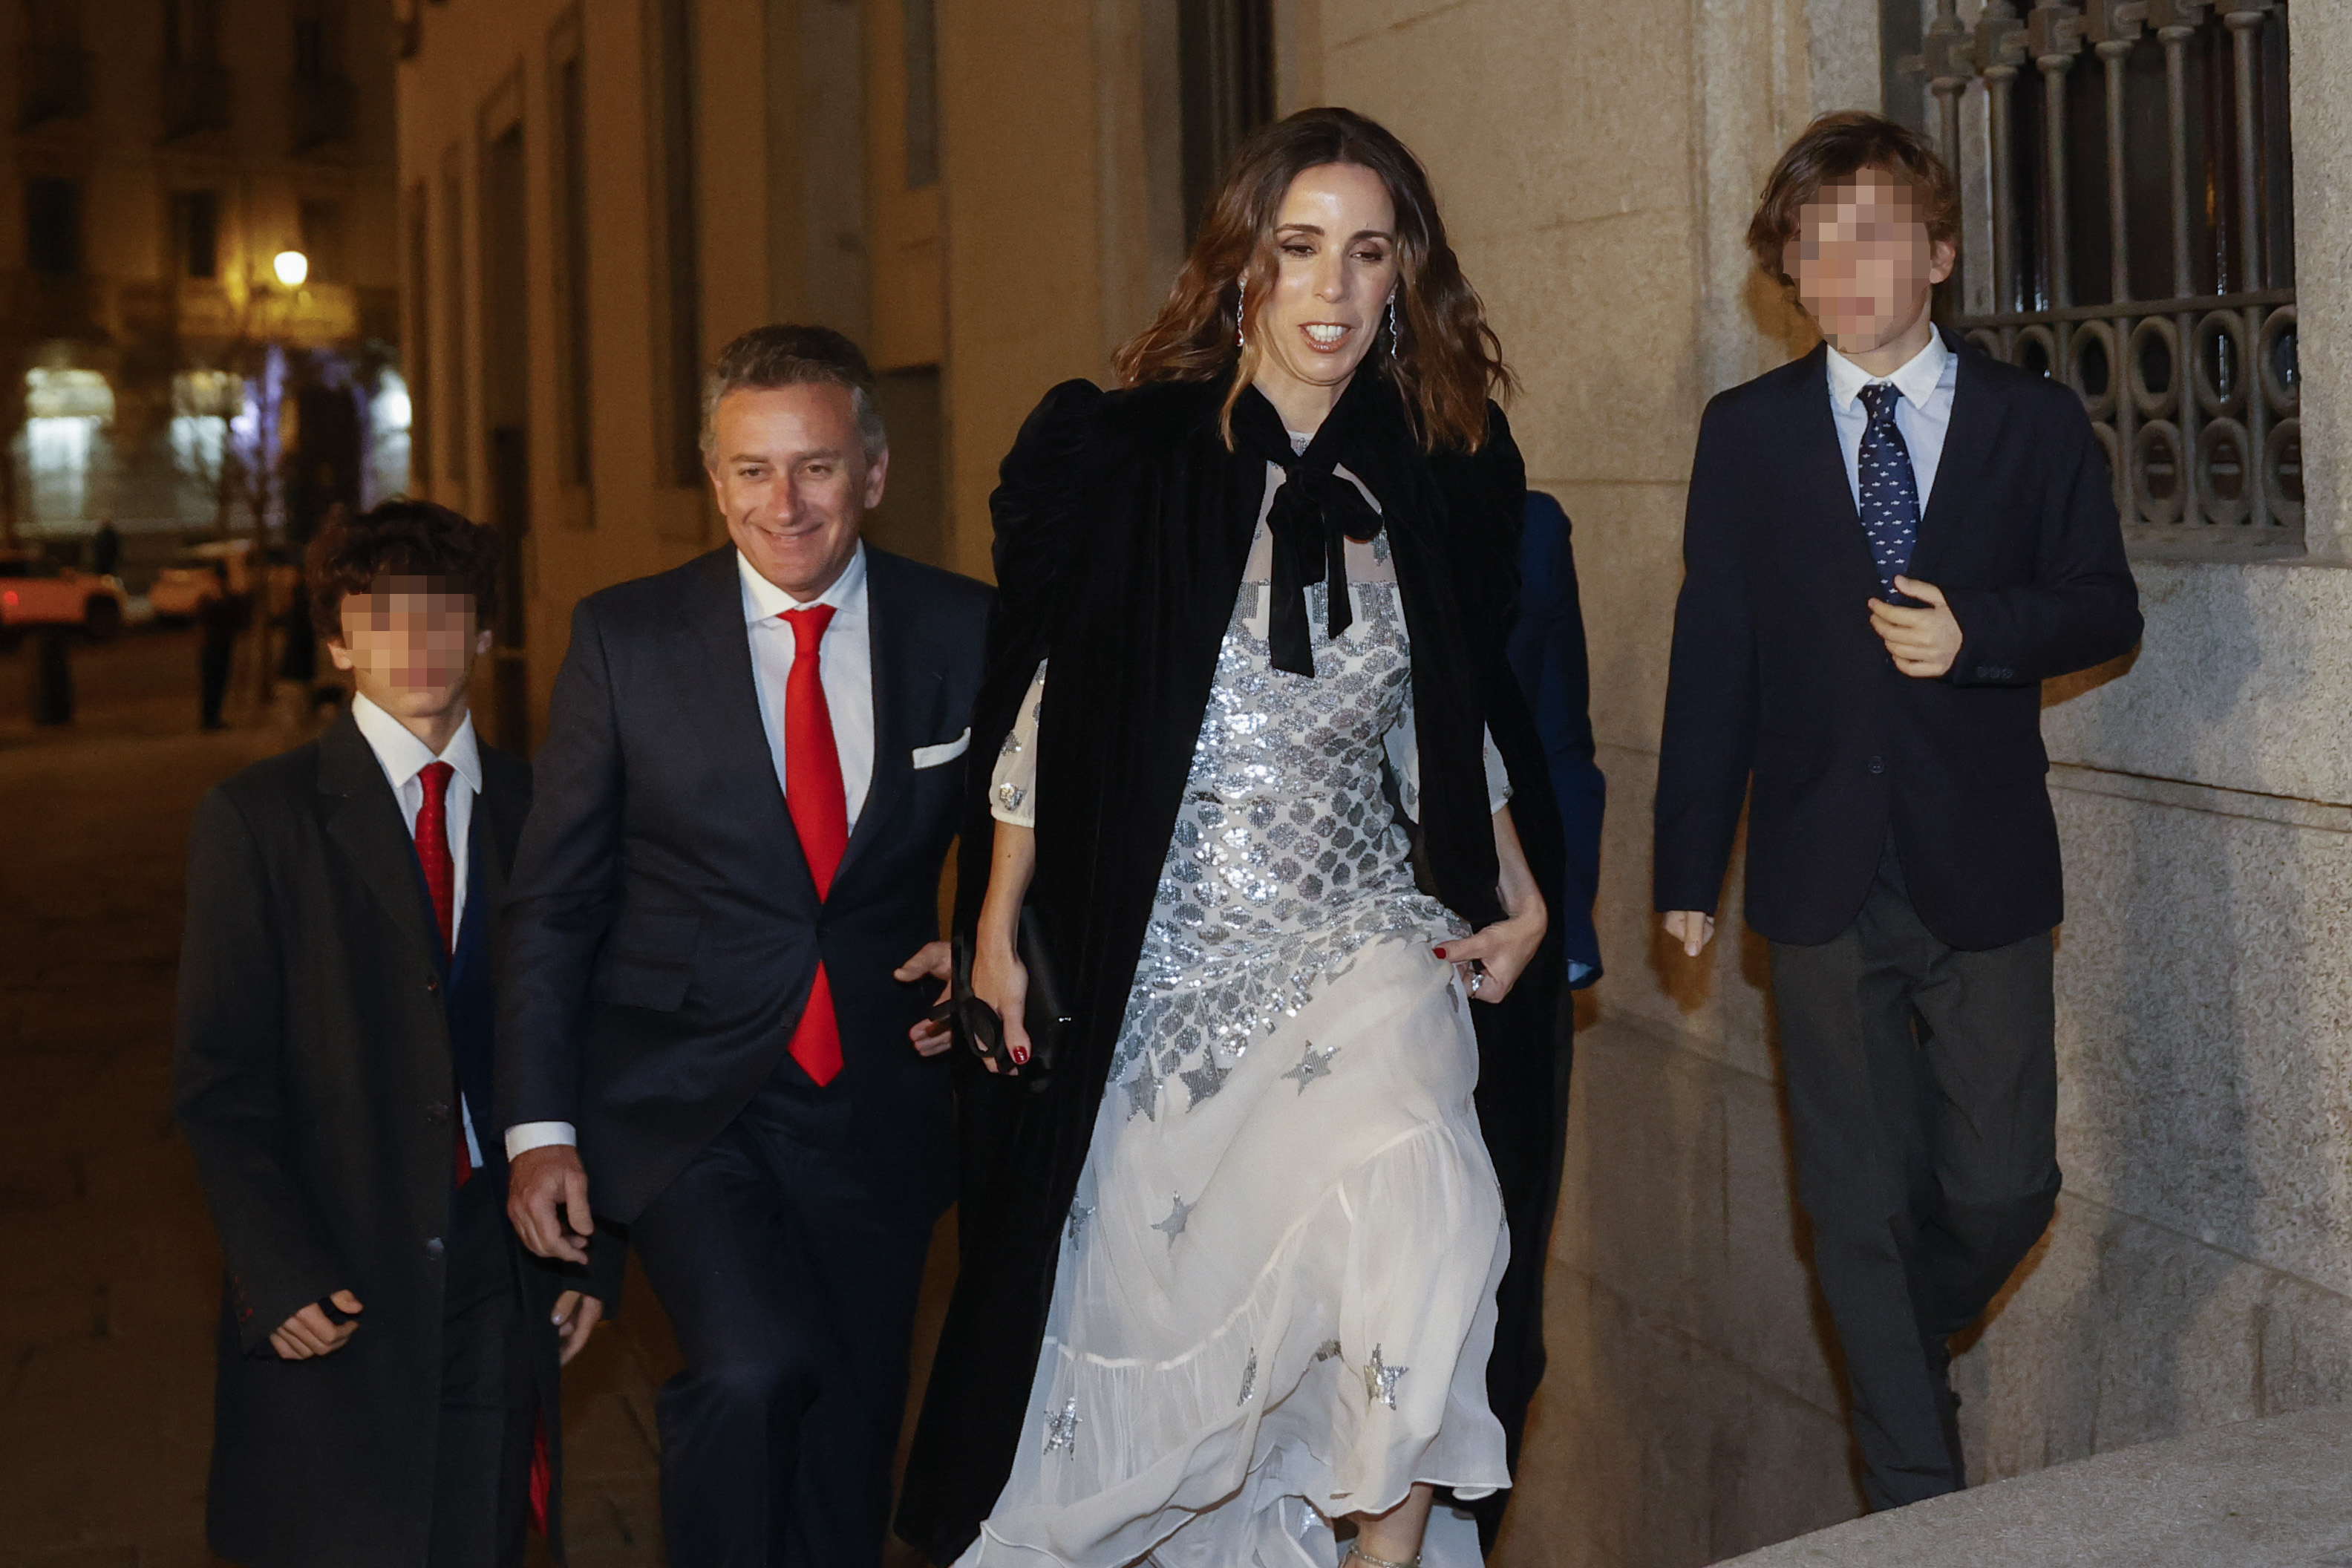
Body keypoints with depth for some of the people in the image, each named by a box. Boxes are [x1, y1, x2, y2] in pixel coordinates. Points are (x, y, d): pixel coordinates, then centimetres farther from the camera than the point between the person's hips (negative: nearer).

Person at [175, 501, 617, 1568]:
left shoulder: (539, 812, 9)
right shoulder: (255, 822, 0)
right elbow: (218, 1079, -3)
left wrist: (590, 1251, 6)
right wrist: (281, 1273, -12)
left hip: (500, 1277, 3)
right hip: (333, 1286, -2)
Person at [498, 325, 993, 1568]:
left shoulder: (964, 635, 0)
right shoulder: (625, 639, -2)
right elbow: (552, 901, 1)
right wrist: (538, 1126, -4)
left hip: (877, 1105, 2)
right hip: (681, 1095, -2)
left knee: (844, 1465, 9)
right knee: (752, 1367, -25)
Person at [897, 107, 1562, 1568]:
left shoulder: (1442, 477, 4)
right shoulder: (1117, 458, -4)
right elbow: (1038, 707, 1)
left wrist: (1520, 895, 11)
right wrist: (999, 929, 1)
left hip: (1360, 939, 1)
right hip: (1153, 950, -1)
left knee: (1417, 1201, -23)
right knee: (1136, 1285, 6)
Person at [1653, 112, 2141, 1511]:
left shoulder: (2036, 422, 4)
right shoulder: (1747, 433, 5)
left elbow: (2109, 609, 6)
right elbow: (1712, 654, 5)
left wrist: (1977, 631, -15)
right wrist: (1692, 867, 3)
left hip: (1983, 871, 0)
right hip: (1825, 877, 0)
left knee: (2005, 1188, 1)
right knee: (1862, 1206, 6)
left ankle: (1904, 1343, 34)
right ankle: (1920, 1498, 20)